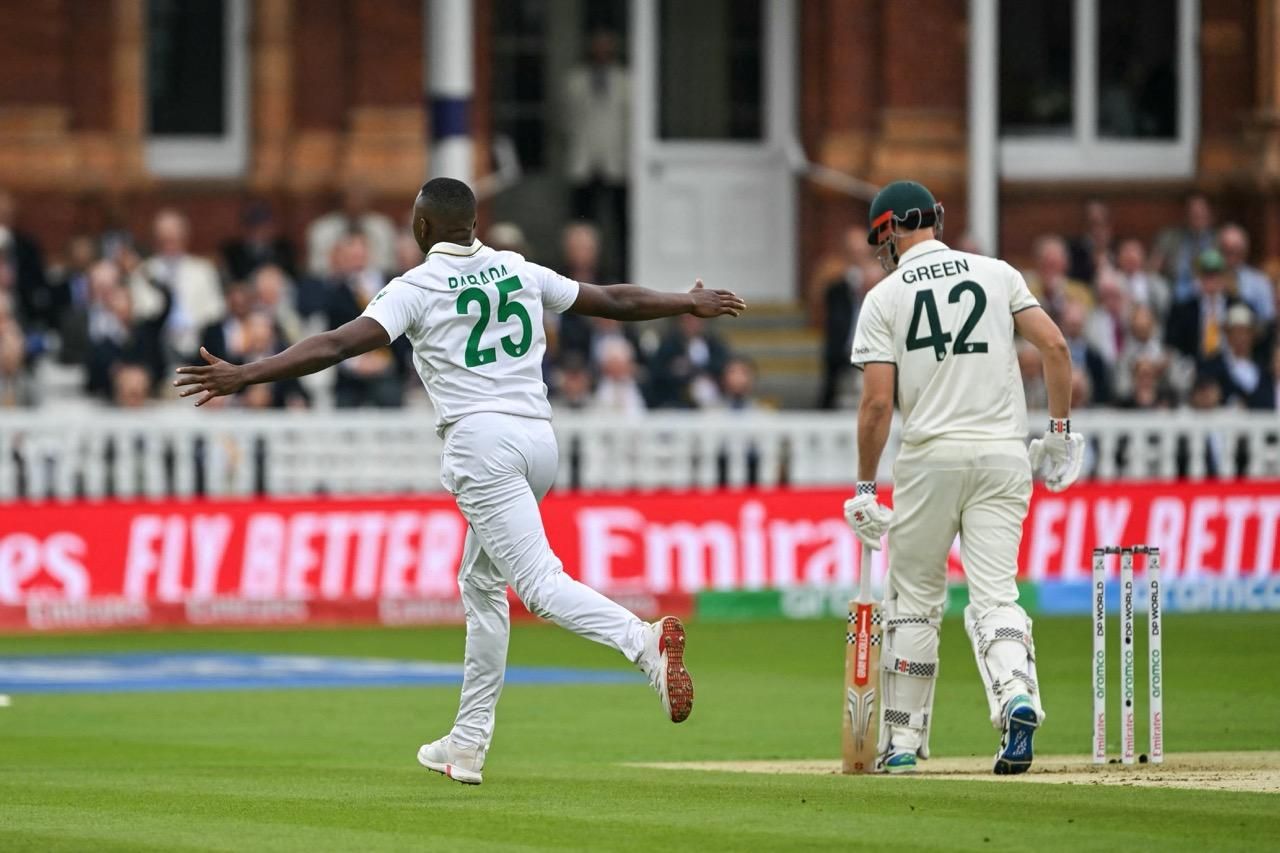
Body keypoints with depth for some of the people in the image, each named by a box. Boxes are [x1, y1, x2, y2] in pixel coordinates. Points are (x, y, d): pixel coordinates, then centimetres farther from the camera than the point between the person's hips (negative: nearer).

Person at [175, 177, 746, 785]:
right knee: (481, 584, 18)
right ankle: (467, 746, 20)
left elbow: (338, 344, -14)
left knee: (539, 582, -15)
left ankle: (644, 640, -42)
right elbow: (615, 301, 24)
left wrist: (245, 376, -17)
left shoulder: (418, 288, -2)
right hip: (539, 436, 7)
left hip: (481, 439, -7)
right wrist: (691, 304, 41)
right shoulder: (519, 272, 15)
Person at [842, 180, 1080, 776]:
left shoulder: (885, 297, 0)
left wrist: (865, 487, 1)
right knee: (994, 595, 0)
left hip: (930, 458, -2)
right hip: (1003, 456, 2)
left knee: (914, 601, 11)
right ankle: (1018, 697, -29)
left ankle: (902, 742, 14)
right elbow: (1055, 347, -2)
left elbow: (877, 402, -5)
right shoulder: (998, 274, 7)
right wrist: (1060, 431, 7)